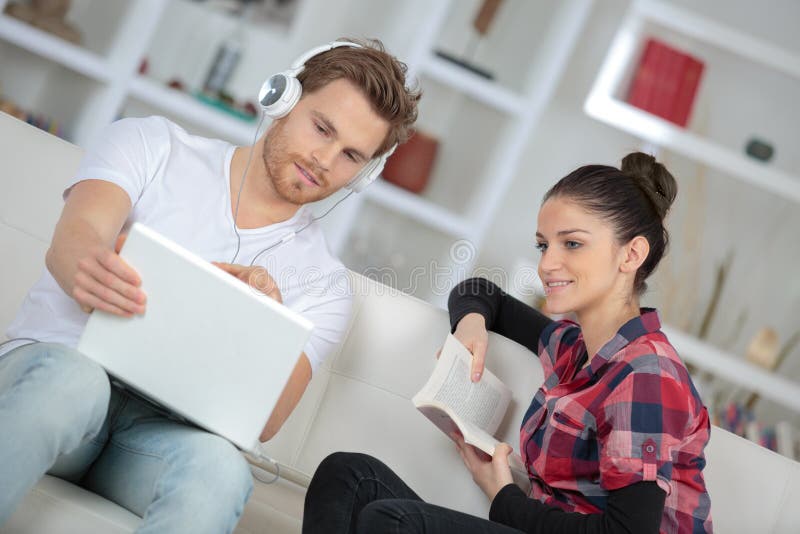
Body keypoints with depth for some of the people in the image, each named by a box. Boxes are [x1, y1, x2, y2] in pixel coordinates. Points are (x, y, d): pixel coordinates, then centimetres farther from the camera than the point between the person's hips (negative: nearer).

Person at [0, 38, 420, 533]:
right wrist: (89, 267, -38)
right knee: (73, 378, -37)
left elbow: (263, 423, -3)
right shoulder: (152, 144, 7)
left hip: (163, 430, 1)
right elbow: (72, 239, -12)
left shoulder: (323, 282, 9)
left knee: (220, 468, -35)